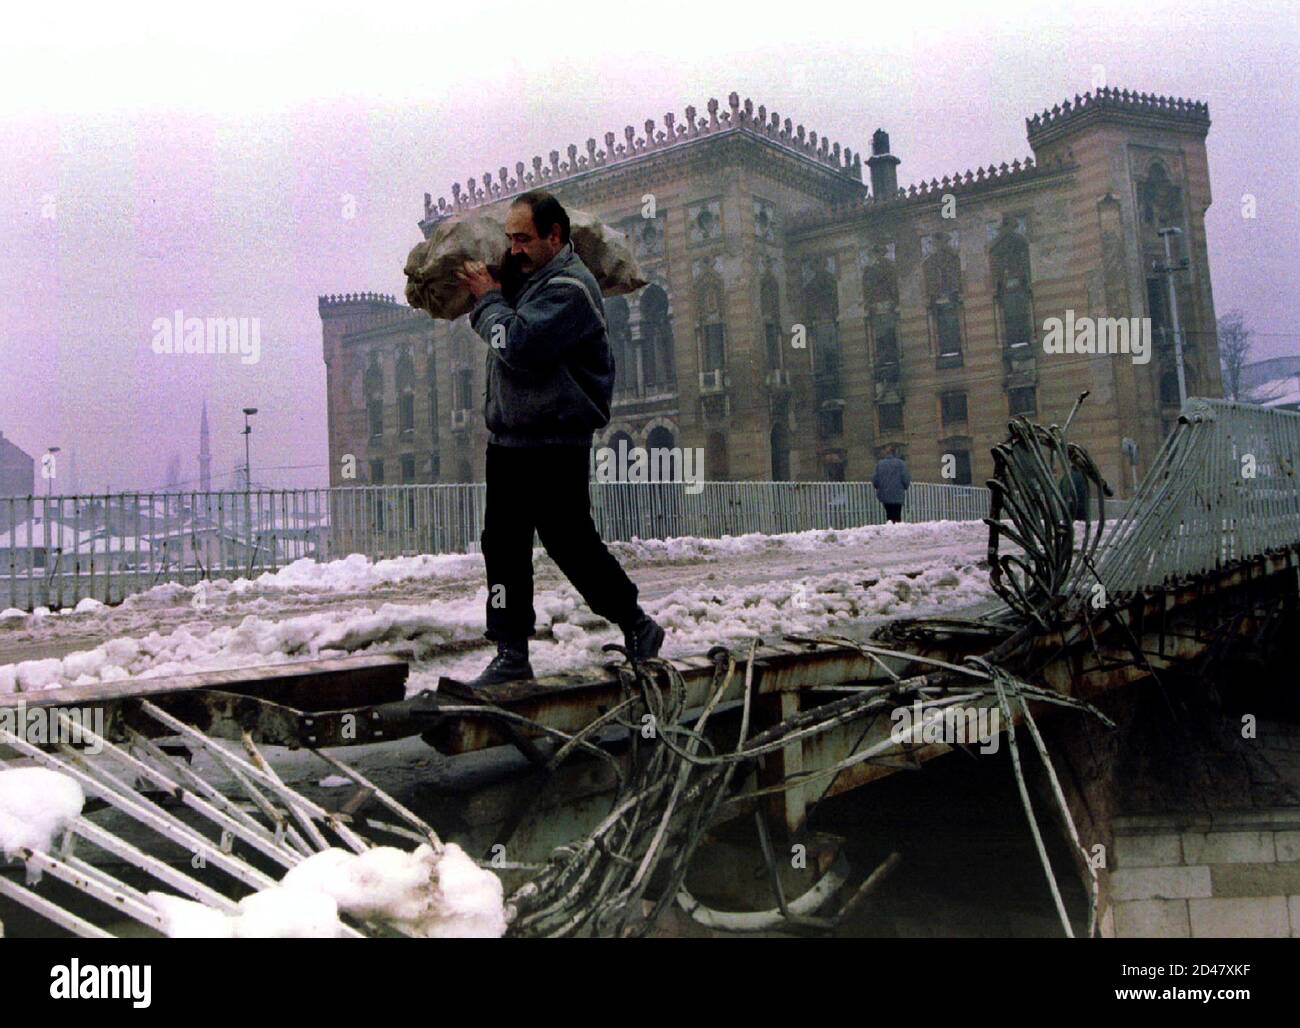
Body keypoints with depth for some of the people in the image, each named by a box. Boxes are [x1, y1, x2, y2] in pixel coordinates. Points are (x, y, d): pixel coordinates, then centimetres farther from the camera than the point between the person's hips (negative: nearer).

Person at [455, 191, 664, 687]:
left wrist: (488, 299, -9)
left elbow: (519, 345, -25)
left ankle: (638, 627, 18)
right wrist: (487, 297, 10)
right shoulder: (527, 276, 16)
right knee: (502, 545, 7)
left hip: (554, 446, -9)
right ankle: (512, 655, 14)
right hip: (507, 440, 9)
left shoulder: (569, 288, -15)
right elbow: (502, 334, 30)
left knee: (571, 544, -1)